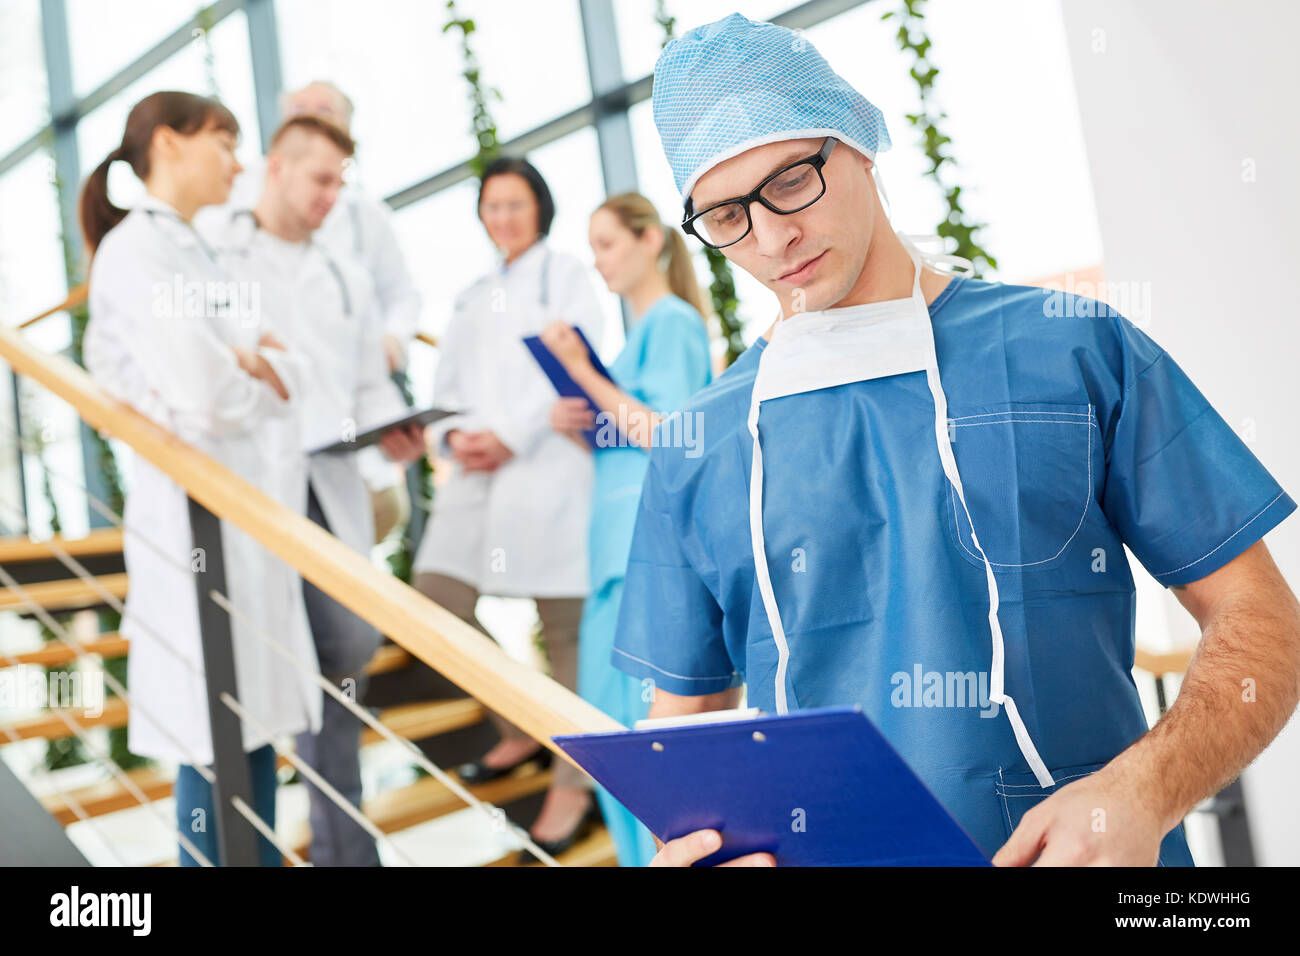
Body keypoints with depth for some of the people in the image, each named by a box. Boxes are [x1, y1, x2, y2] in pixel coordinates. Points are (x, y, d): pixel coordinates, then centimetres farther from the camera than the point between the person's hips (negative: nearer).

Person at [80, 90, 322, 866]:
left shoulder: (197, 252, 17)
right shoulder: (135, 248, -11)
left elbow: (285, 375, 11)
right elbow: (203, 395, -22)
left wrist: (255, 365, -10)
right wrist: (261, 377, -2)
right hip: (199, 515, -9)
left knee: (259, 717, 14)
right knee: (216, 738, 0)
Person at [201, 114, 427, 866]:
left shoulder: (346, 281, 23)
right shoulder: (208, 254, 7)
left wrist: (392, 431, 2)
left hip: (330, 488, 4)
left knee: (345, 651, -1)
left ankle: (341, 845, 13)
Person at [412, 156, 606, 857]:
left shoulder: (565, 275, 7)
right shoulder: (472, 297, 25)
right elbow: (447, 385, 19)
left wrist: (511, 434, -15)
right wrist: (452, 436, -3)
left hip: (547, 464, -6)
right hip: (475, 470, 6)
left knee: (563, 622, -4)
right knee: (436, 597, 1)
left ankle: (573, 781, 8)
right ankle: (519, 733, 21)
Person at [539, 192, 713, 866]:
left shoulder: (673, 321, -6)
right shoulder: (637, 332, 20)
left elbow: (663, 432, -15)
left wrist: (584, 373, -12)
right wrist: (577, 427, 3)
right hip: (619, 540, 9)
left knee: (650, 707, -9)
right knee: (610, 711, 11)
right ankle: (639, 849, 22)